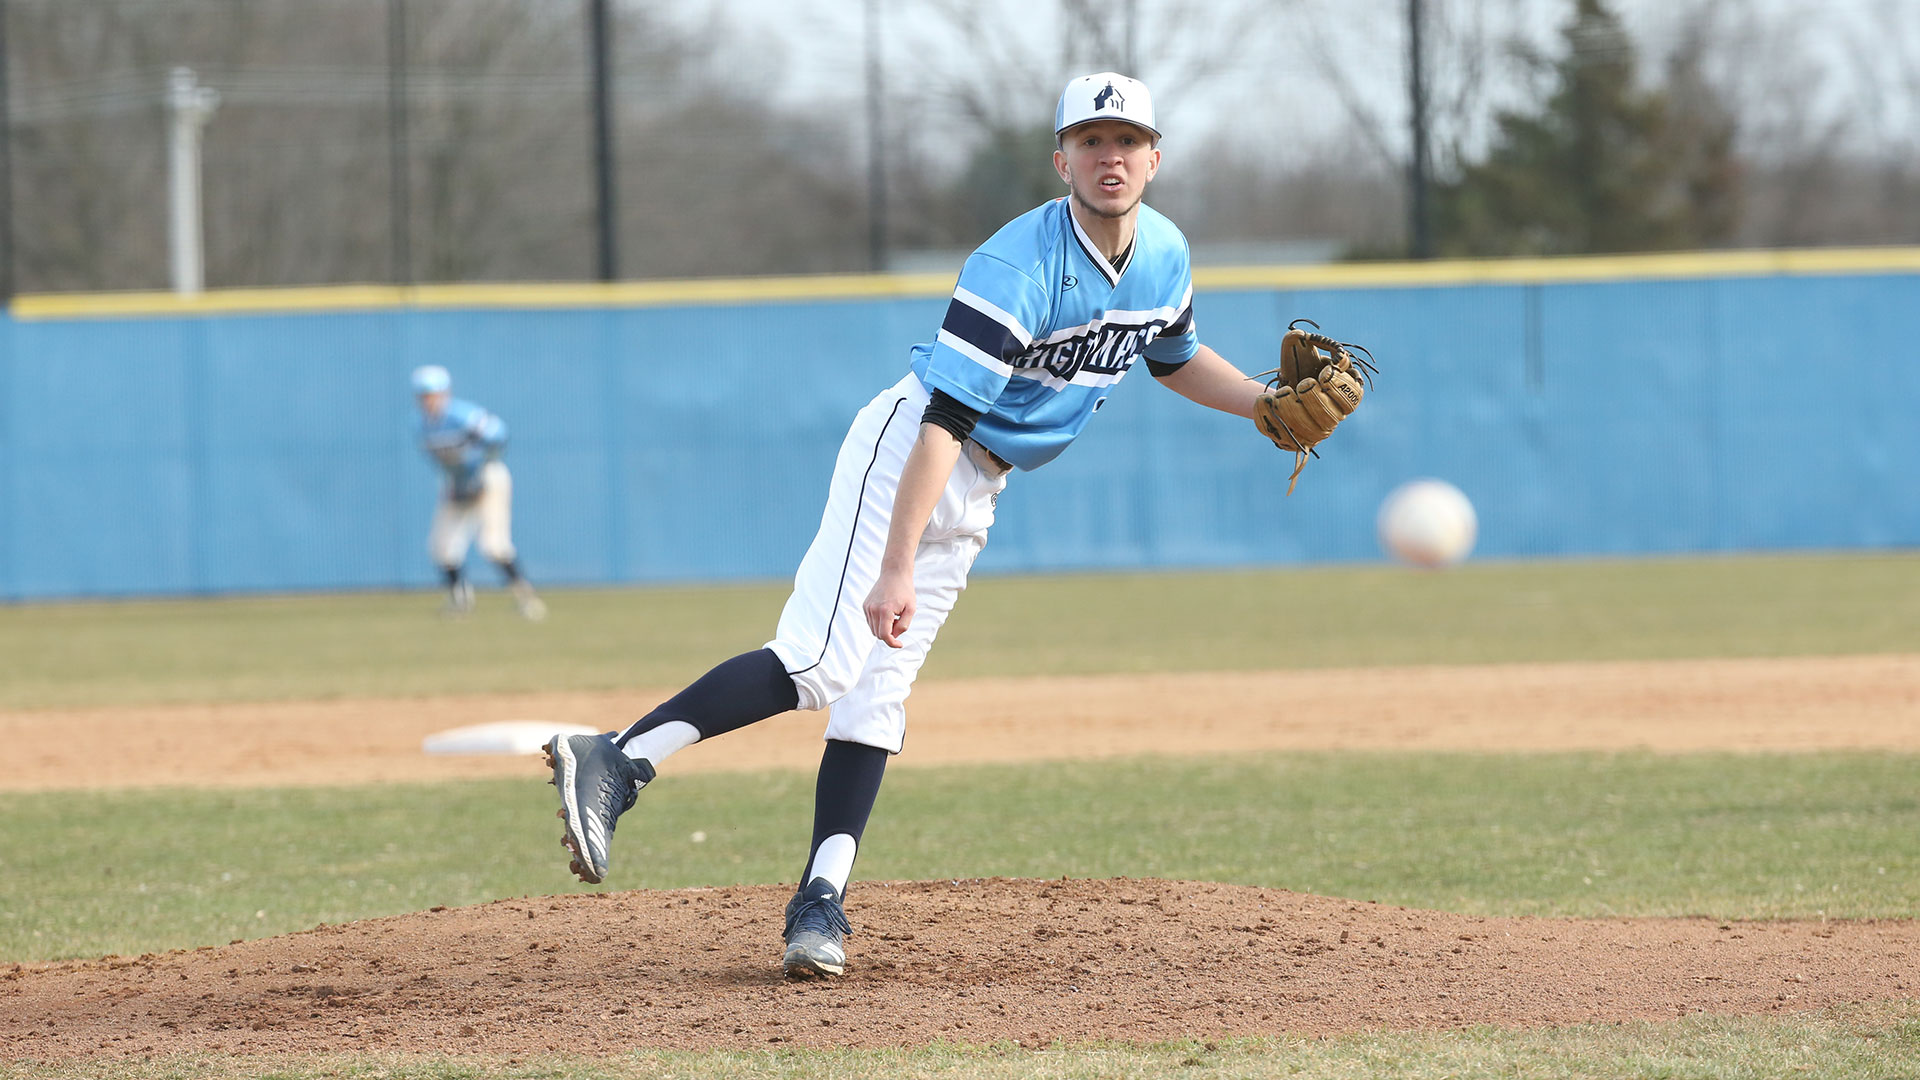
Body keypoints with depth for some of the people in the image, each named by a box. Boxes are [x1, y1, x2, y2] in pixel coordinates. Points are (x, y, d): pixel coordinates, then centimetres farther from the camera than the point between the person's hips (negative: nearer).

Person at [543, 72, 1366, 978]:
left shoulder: (1164, 256, 2)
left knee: (878, 687, 4)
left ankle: (822, 896, 1)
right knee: (823, 662, -22)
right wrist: (897, 568, -36)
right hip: (907, 454, -8)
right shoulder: (1018, 267, -24)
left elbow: (1174, 357, 26)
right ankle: (614, 763, -26)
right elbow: (947, 418, -30)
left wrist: (1265, 406, 9)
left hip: (977, 494, 8)